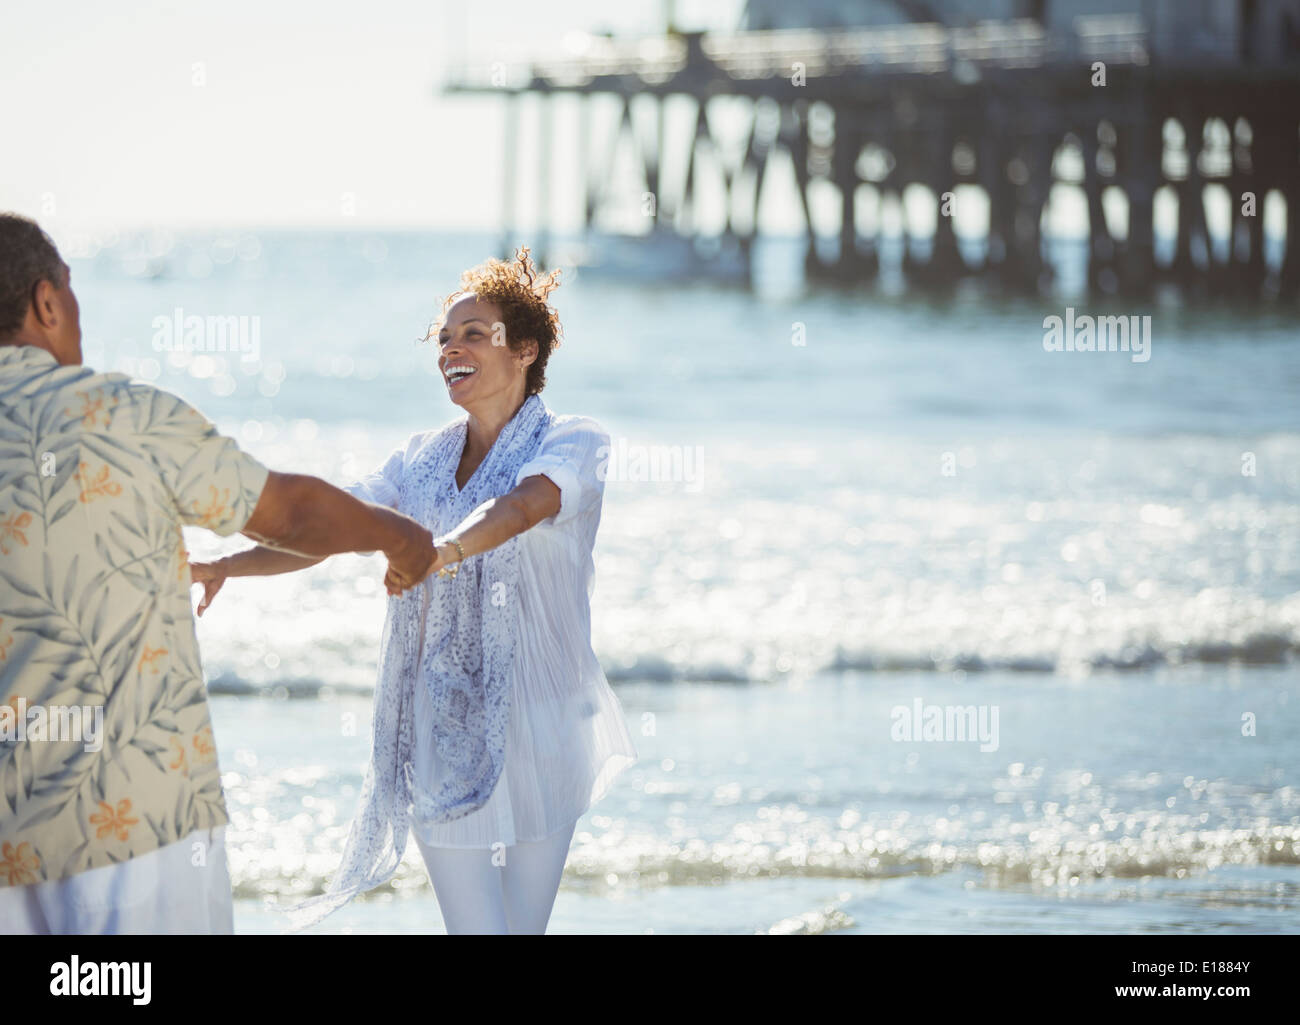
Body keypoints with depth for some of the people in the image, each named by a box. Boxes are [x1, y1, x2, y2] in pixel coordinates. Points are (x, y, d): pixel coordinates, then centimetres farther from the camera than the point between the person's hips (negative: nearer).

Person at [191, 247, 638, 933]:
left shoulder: (573, 444, -2)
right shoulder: (422, 458, 14)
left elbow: (525, 504, -24)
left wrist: (444, 549, -45)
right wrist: (222, 567, -11)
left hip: (533, 728, -4)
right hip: (439, 729, 4)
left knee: (522, 925, -2)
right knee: (472, 927, -1)